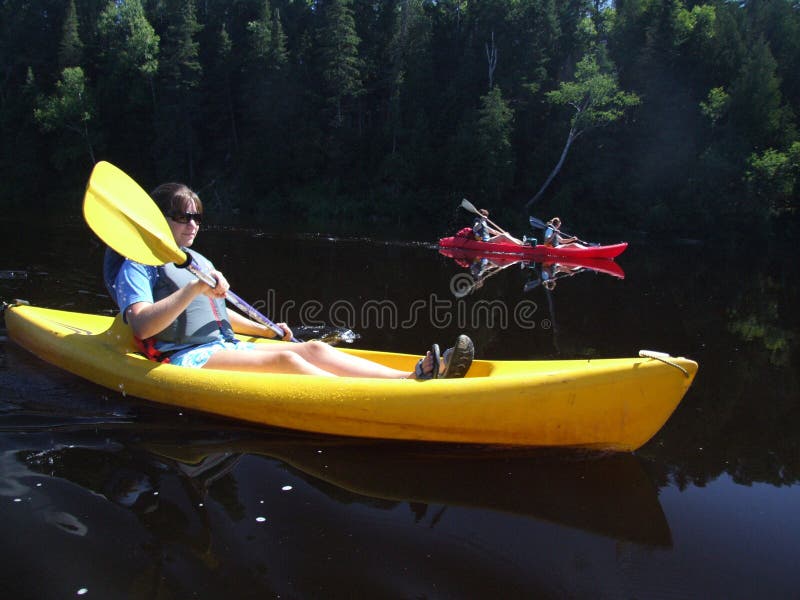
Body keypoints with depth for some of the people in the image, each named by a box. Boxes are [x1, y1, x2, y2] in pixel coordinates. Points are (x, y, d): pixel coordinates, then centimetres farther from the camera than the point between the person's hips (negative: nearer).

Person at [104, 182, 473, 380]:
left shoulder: (200, 262, 25)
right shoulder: (139, 265, -1)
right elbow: (142, 326, -19)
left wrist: (267, 330, 21)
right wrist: (194, 289, -29)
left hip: (225, 346, 8)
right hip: (183, 358, -7)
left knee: (314, 349, -15)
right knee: (284, 359, -31)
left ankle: (412, 377, -31)